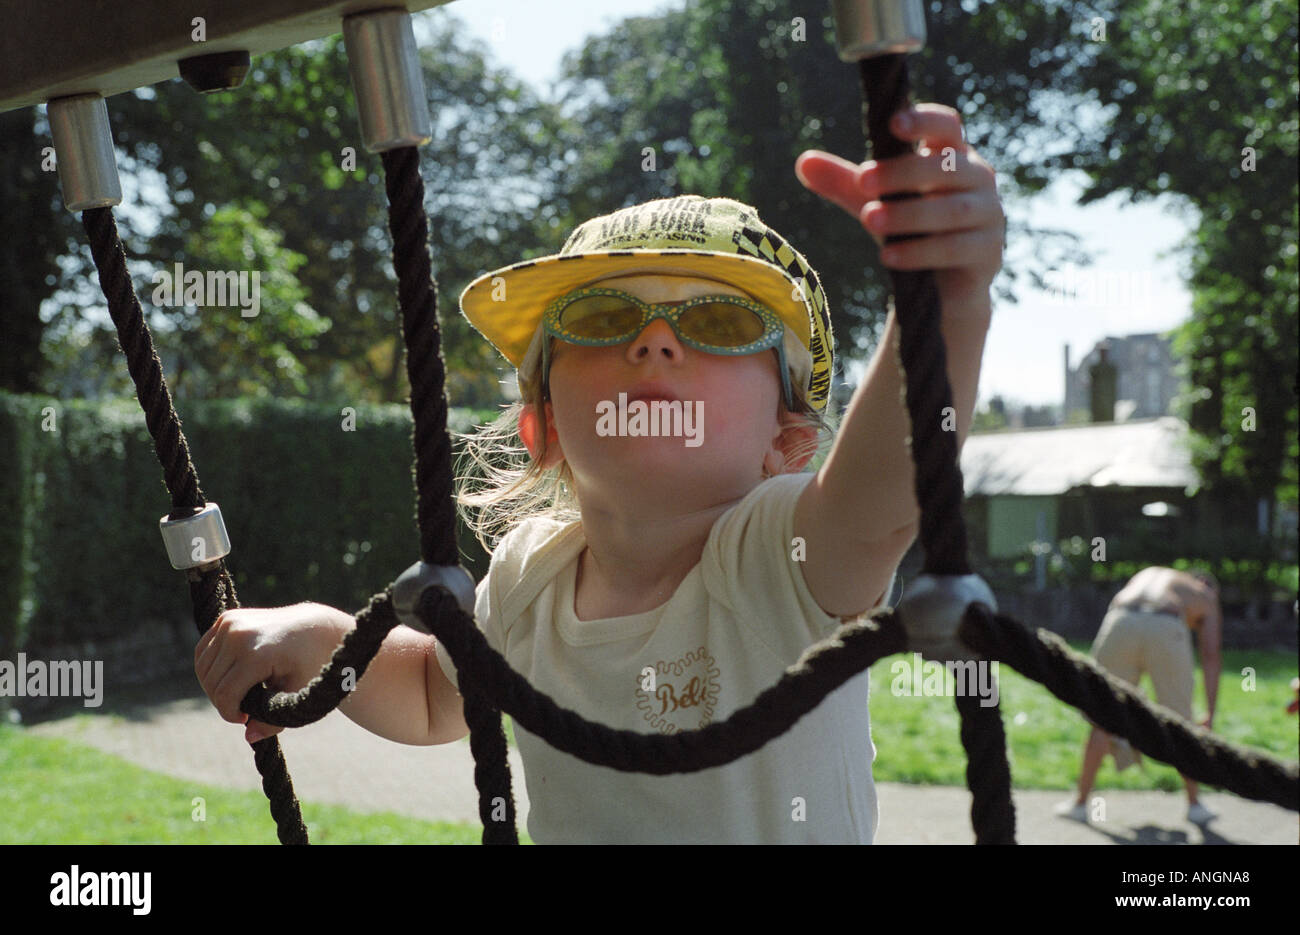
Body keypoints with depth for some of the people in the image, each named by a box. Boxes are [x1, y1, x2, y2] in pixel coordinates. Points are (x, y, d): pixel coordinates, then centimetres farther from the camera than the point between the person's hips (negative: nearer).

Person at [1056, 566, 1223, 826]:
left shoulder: (1147, 573, 40)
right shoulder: (1207, 597, 29)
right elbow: (1211, 656, 17)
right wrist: (1210, 715, 14)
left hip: (1121, 621, 2)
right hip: (1166, 630, -2)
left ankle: (1081, 801, 20)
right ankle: (1194, 805, 25)